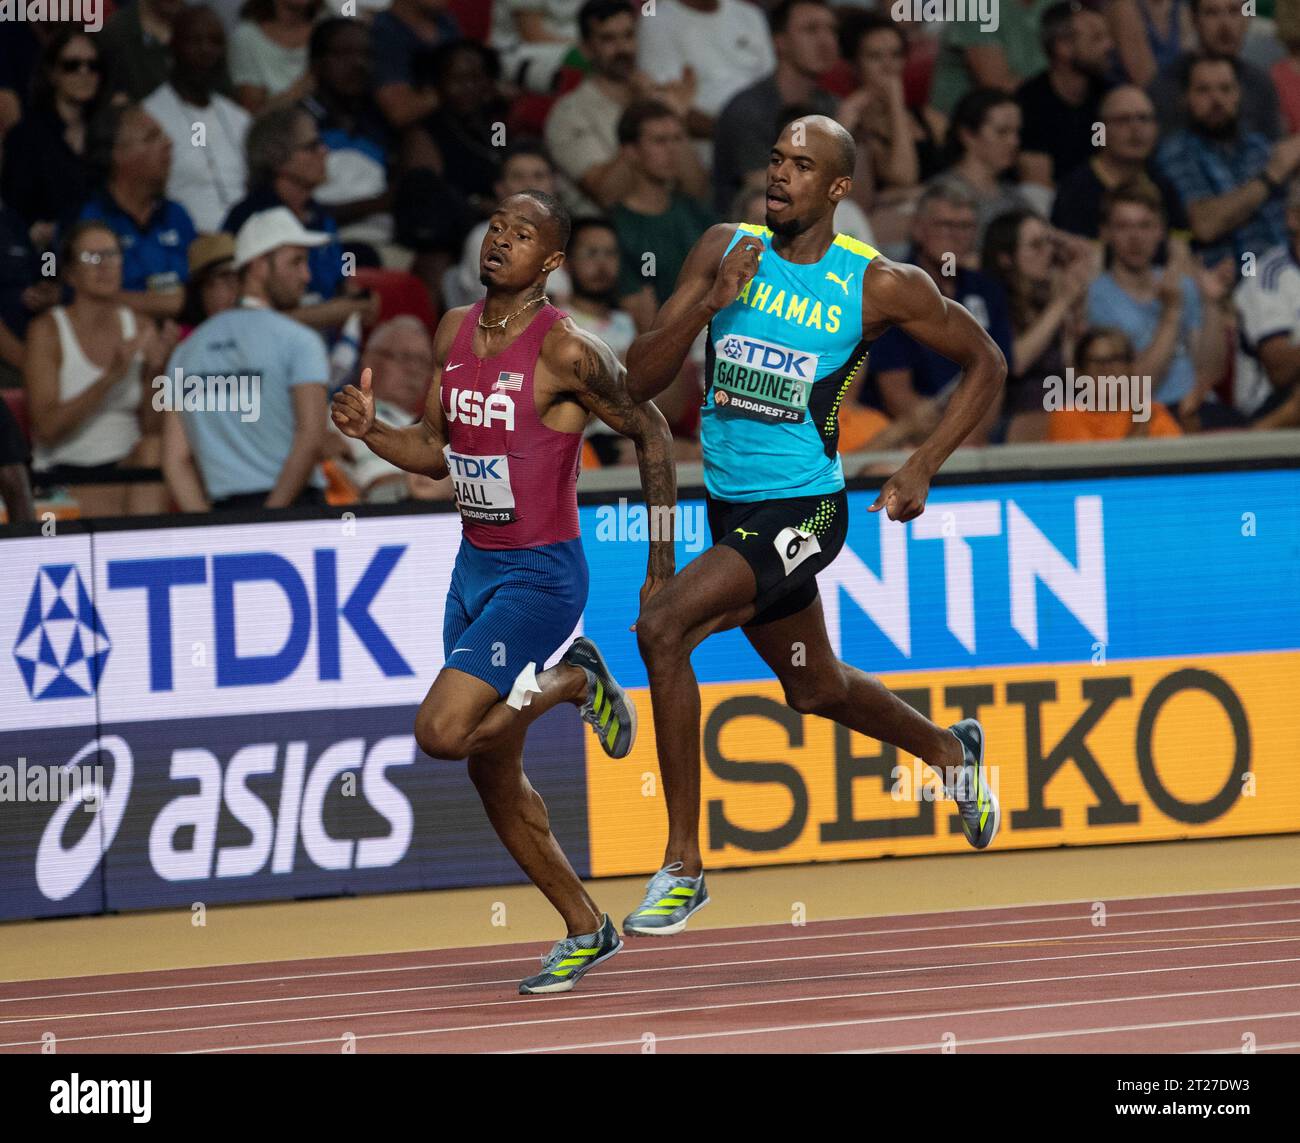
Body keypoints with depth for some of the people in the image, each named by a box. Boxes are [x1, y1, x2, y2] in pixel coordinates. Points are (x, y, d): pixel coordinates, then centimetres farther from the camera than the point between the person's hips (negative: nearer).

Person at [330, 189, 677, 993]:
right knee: (494, 773, 11)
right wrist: (370, 432, -6)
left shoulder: (567, 353, -17)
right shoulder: (455, 333, 4)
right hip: (474, 567, 8)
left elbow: (651, 434, -8)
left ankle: (573, 683, 5)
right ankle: (587, 931, 26)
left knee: (443, 732, -21)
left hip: (541, 574, -8)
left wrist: (662, 565, -6)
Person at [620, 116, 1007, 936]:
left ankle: (684, 863, -16)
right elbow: (640, 382, -4)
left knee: (662, 629, -25)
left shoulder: (879, 286, -11)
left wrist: (924, 468, -6)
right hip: (729, 504, 6)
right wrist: (707, 302, -19)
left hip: (802, 511, -6)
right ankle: (951, 751, 55)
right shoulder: (727, 250, -1)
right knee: (816, 689, 24)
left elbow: (986, 364, 2)